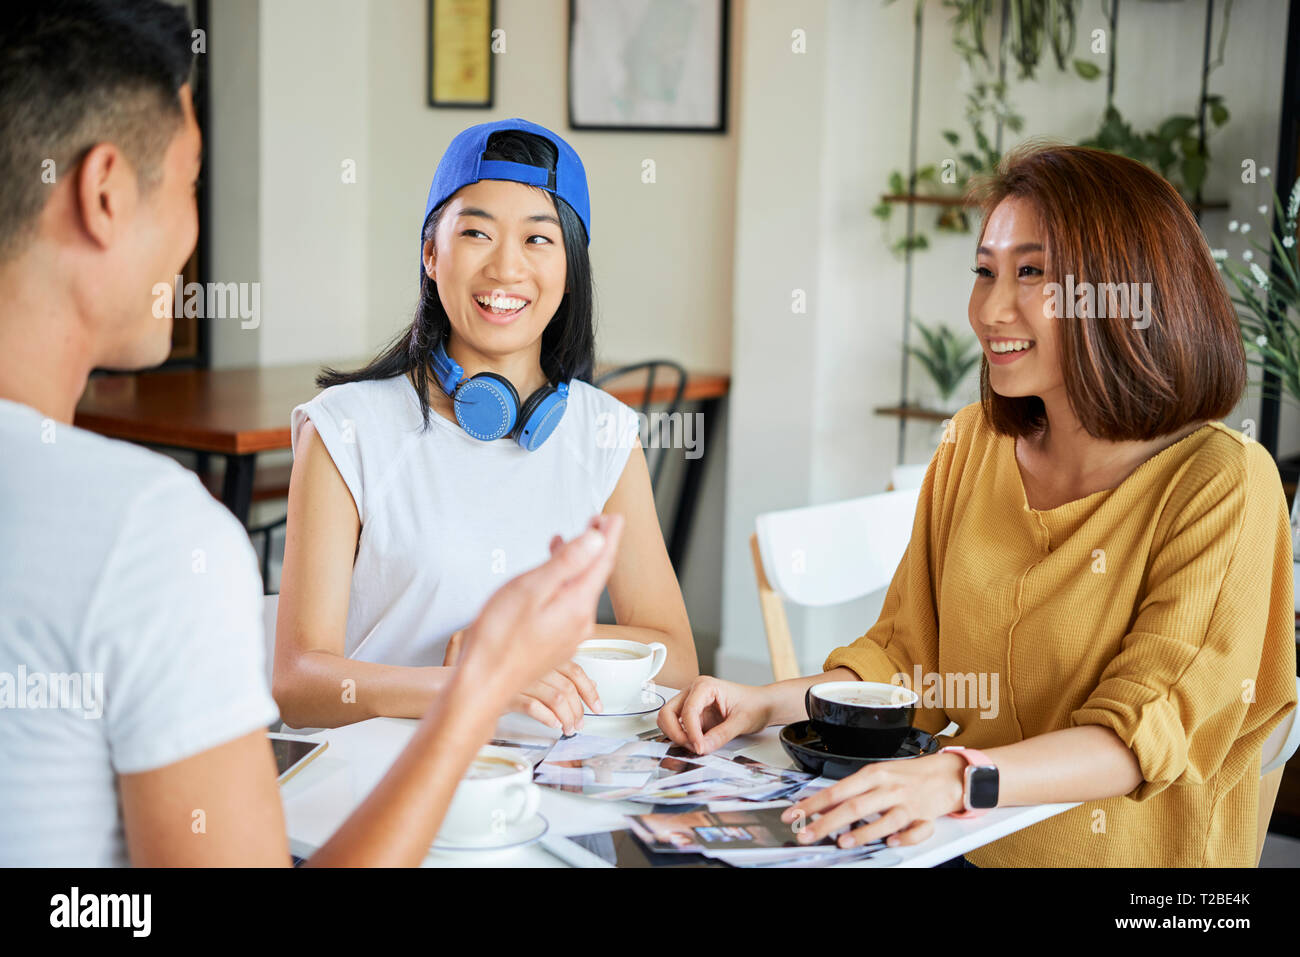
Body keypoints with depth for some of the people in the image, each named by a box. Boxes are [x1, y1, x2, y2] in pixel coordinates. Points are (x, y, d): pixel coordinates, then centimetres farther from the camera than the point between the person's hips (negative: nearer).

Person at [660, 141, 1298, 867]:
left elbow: (1145, 731, -19)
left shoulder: (1221, 483, -11)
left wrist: (958, 779, -35)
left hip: (1130, 856, -5)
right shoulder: (972, 445, 6)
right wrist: (770, 704, -6)